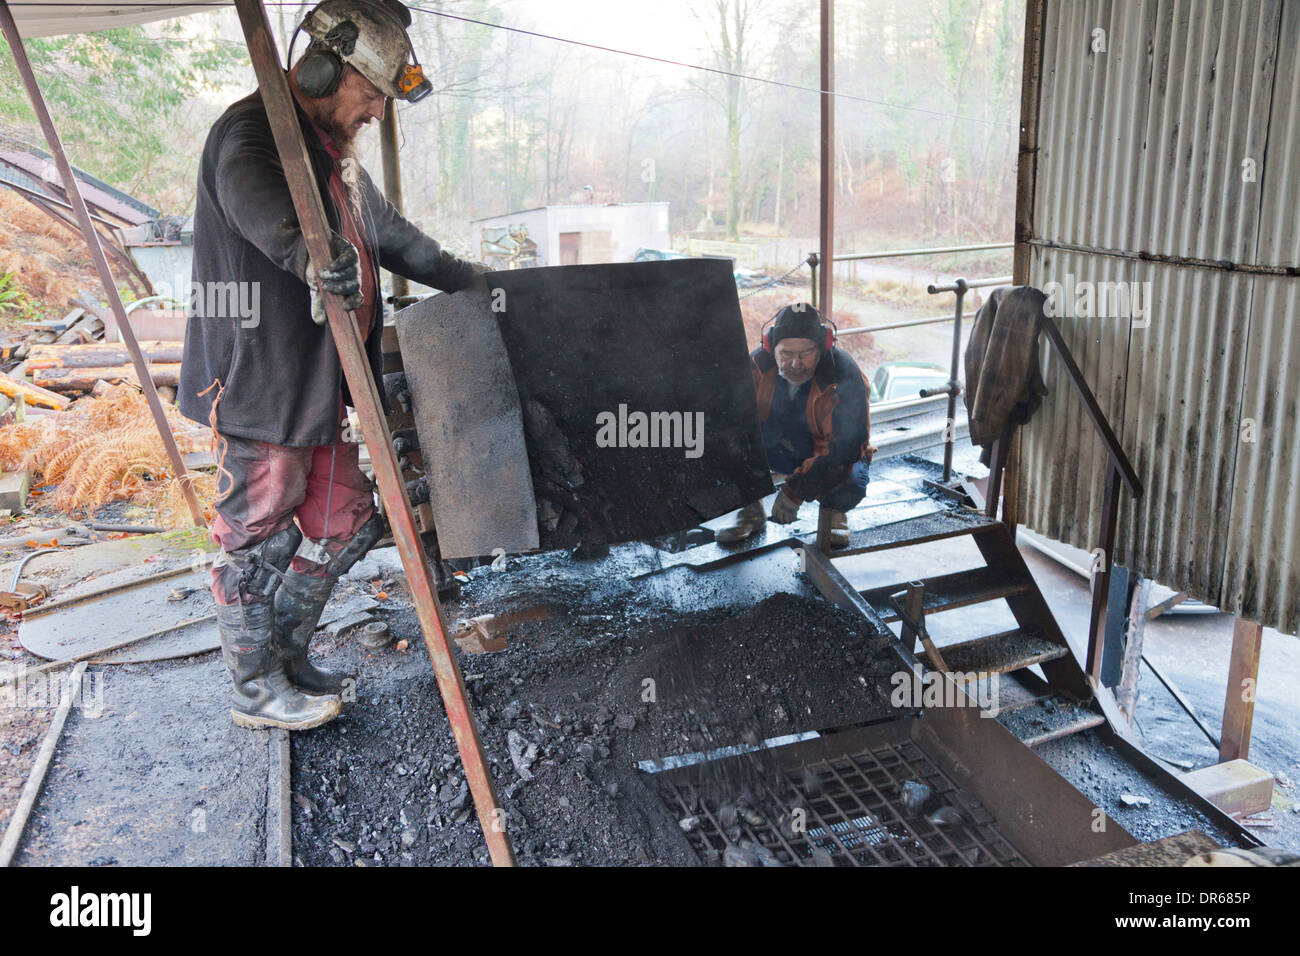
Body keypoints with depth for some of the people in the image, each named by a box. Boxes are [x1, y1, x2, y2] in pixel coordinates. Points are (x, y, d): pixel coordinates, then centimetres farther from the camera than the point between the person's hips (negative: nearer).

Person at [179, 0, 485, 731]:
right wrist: (313, 252, -55)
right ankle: (258, 688, 19)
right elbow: (255, 201, -36)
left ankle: (286, 656, 31)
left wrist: (467, 280, 29)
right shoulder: (253, 131, -13)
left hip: (320, 384, 10)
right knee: (260, 537, 3)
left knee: (347, 522, 13)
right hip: (257, 382, -9)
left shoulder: (336, 155, 19)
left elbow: (390, 234, 30)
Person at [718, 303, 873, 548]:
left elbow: (845, 447, -27)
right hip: (775, 449, 3)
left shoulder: (845, 376, -27)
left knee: (852, 482, -36)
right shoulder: (757, 366, -19)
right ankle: (751, 510, -3)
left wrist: (795, 491, -31)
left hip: (829, 455, -2)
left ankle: (833, 509, 3)